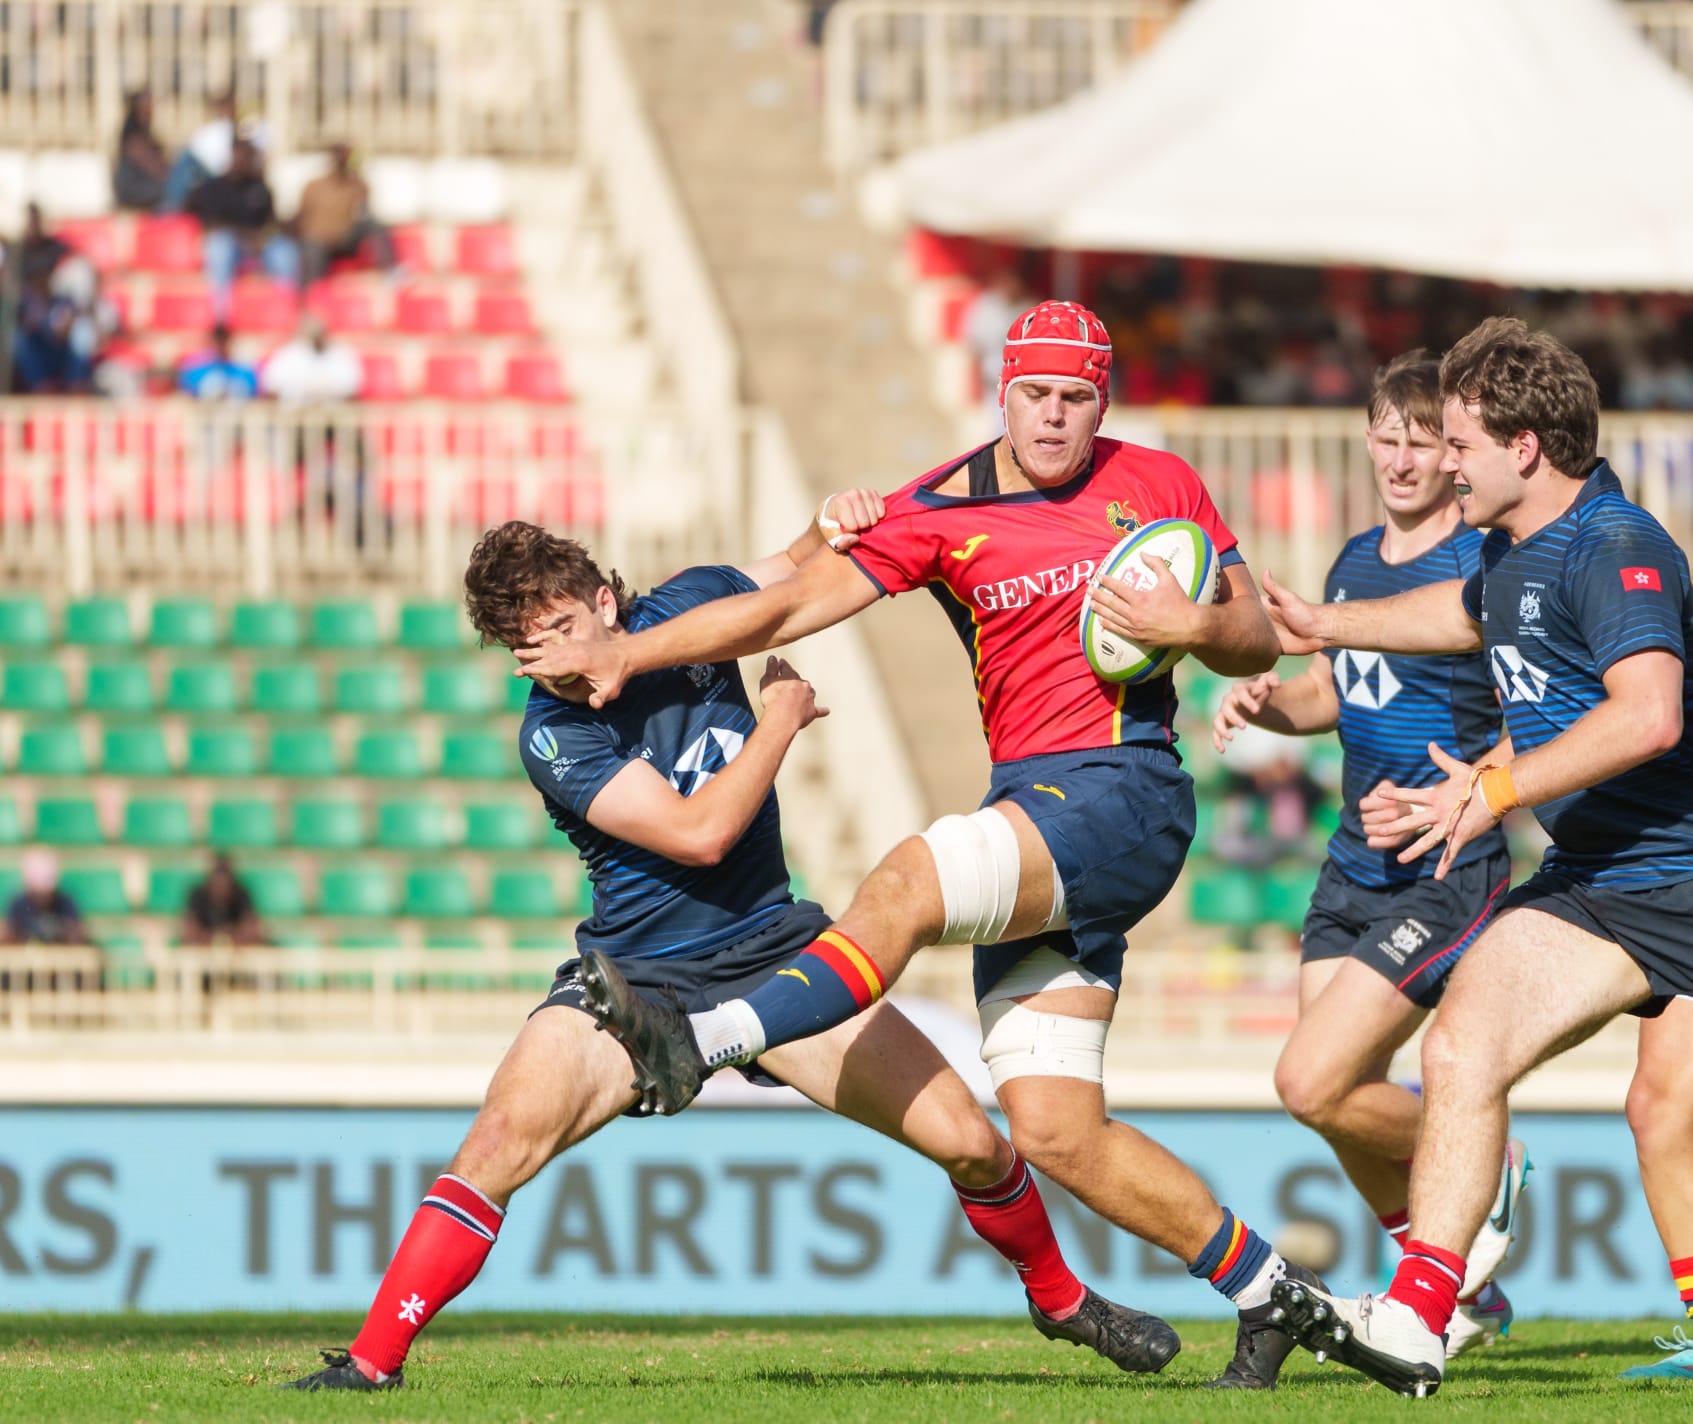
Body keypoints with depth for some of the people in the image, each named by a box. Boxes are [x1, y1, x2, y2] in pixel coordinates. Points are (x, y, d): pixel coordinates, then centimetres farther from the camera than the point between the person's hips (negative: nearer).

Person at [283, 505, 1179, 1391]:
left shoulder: (686, 608, -5)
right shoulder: (552, 737, -18)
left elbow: (805, 574, 16)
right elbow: (699, 834, -24)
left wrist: (841, 522, -6)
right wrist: (783, 716, -16)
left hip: (773, 951, 4)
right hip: (634, 979, -4)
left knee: (968, 1142, -2)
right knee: (503, 1139, -27)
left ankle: (1060, 1297, 26)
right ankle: (372, 1361, -20)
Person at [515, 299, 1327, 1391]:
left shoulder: (1159, 484, 5)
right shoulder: (942, 513, 8)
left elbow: (1255, 644, 11)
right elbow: (794, 604, 3)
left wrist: (1194, 628, -12)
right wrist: (628, 653, -6)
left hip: (1127, 789, -4)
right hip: (1029, 809, 4)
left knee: (908, 885, -30)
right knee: (1055, 1133, -4)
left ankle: (704, 1044, -39)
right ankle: (1266, 1290, 8)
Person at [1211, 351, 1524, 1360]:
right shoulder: (1358, 560, 10)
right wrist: (1264, 701, 3)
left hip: (1448, 876, -8)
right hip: (1354, 868, 8)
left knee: (1314, 1084, -15)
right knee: (1347, 1102, 8)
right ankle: (1465, 1296, 26)